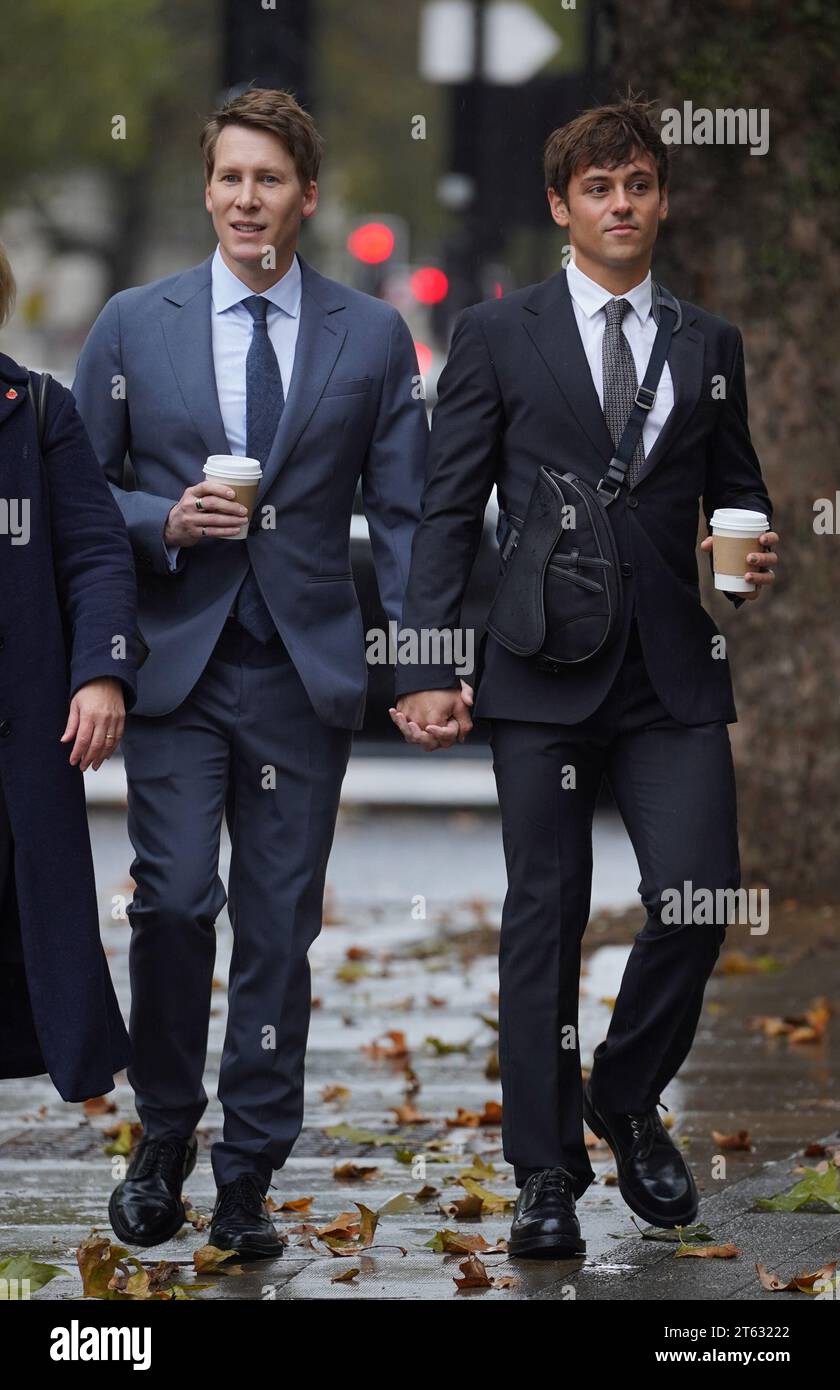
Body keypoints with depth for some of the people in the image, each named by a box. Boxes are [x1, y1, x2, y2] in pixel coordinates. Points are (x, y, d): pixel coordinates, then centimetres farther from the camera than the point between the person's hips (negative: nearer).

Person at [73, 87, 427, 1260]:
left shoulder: (374, 337, 6)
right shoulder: (135, 324, 6)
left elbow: (403, 513, 6)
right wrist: (165, 521, -11)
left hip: (306, 670, 1)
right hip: (174, 665, -1)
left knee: (280, 926, 2)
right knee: (174, 902, -12)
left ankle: (248, 1181, 10)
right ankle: (162, 1147, 8)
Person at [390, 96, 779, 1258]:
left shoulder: (710, 345, 13)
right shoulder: (498, 335, 4)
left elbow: (735, 487, 21)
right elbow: (447, 508, 1)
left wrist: (755, 550, -3)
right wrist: (428, 668, -6)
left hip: (674, 678, 2)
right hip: (543, 672, -2)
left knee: (698, 896, -9)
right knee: (546, 916, 1)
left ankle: (628, 1097, 17)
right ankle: (546, 1171, 9)